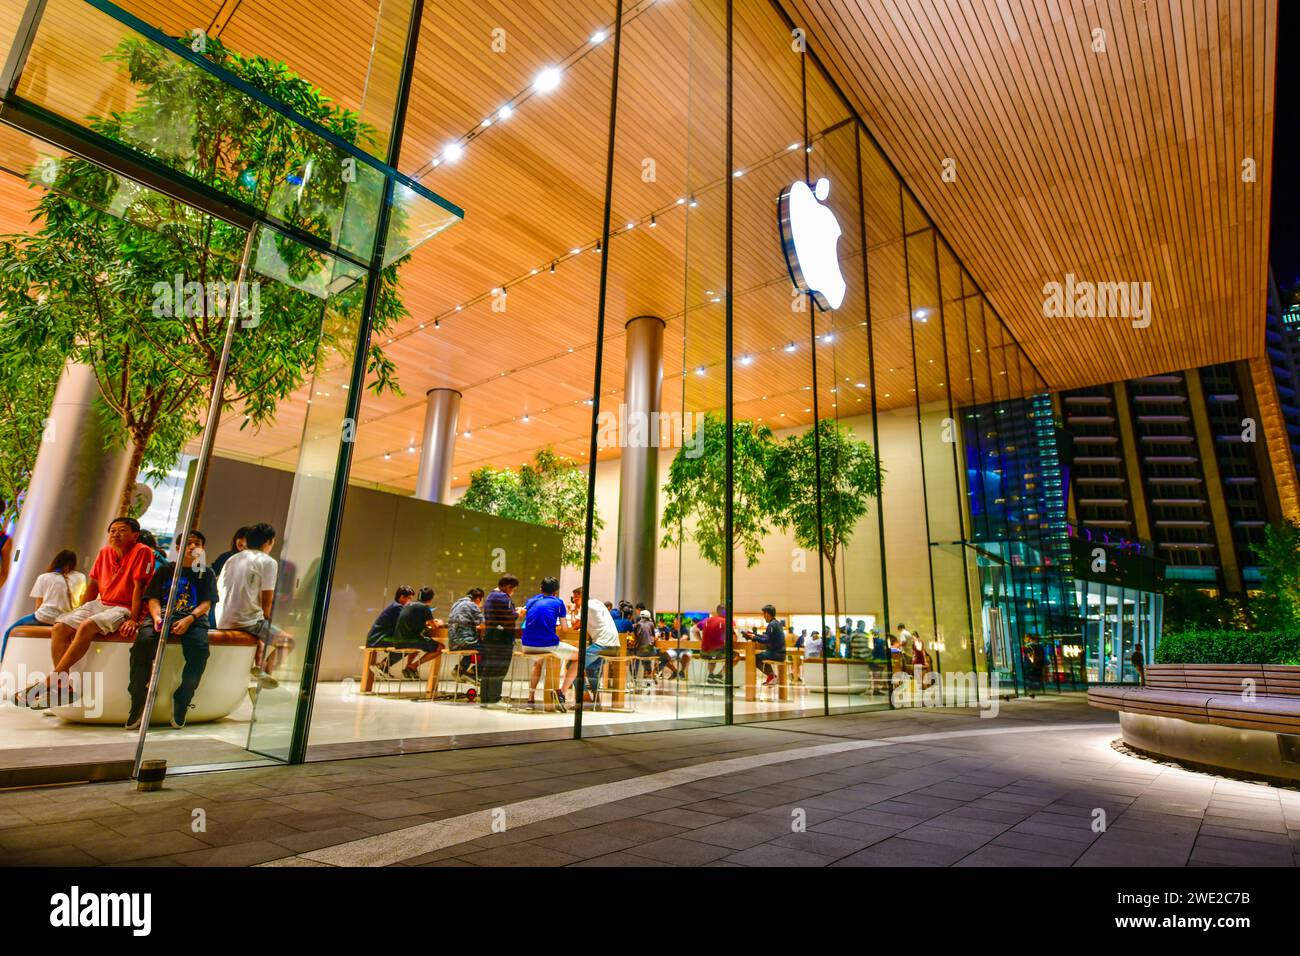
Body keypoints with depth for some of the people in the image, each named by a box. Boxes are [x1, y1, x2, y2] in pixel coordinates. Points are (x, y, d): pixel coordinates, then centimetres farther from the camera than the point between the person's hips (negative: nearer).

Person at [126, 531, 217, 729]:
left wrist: (189, 619, -12)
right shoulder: (165, 570, 24)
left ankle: (182, 700, -16)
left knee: (200, 649, -32)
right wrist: (156, 617, -9)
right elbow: (153, 598, 13)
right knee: (143, 641, -33)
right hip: (163, 614, 1)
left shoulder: (206, 573, 21)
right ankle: (139, 698, -19)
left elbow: (207, 603, 8)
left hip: (193, 618, -1)